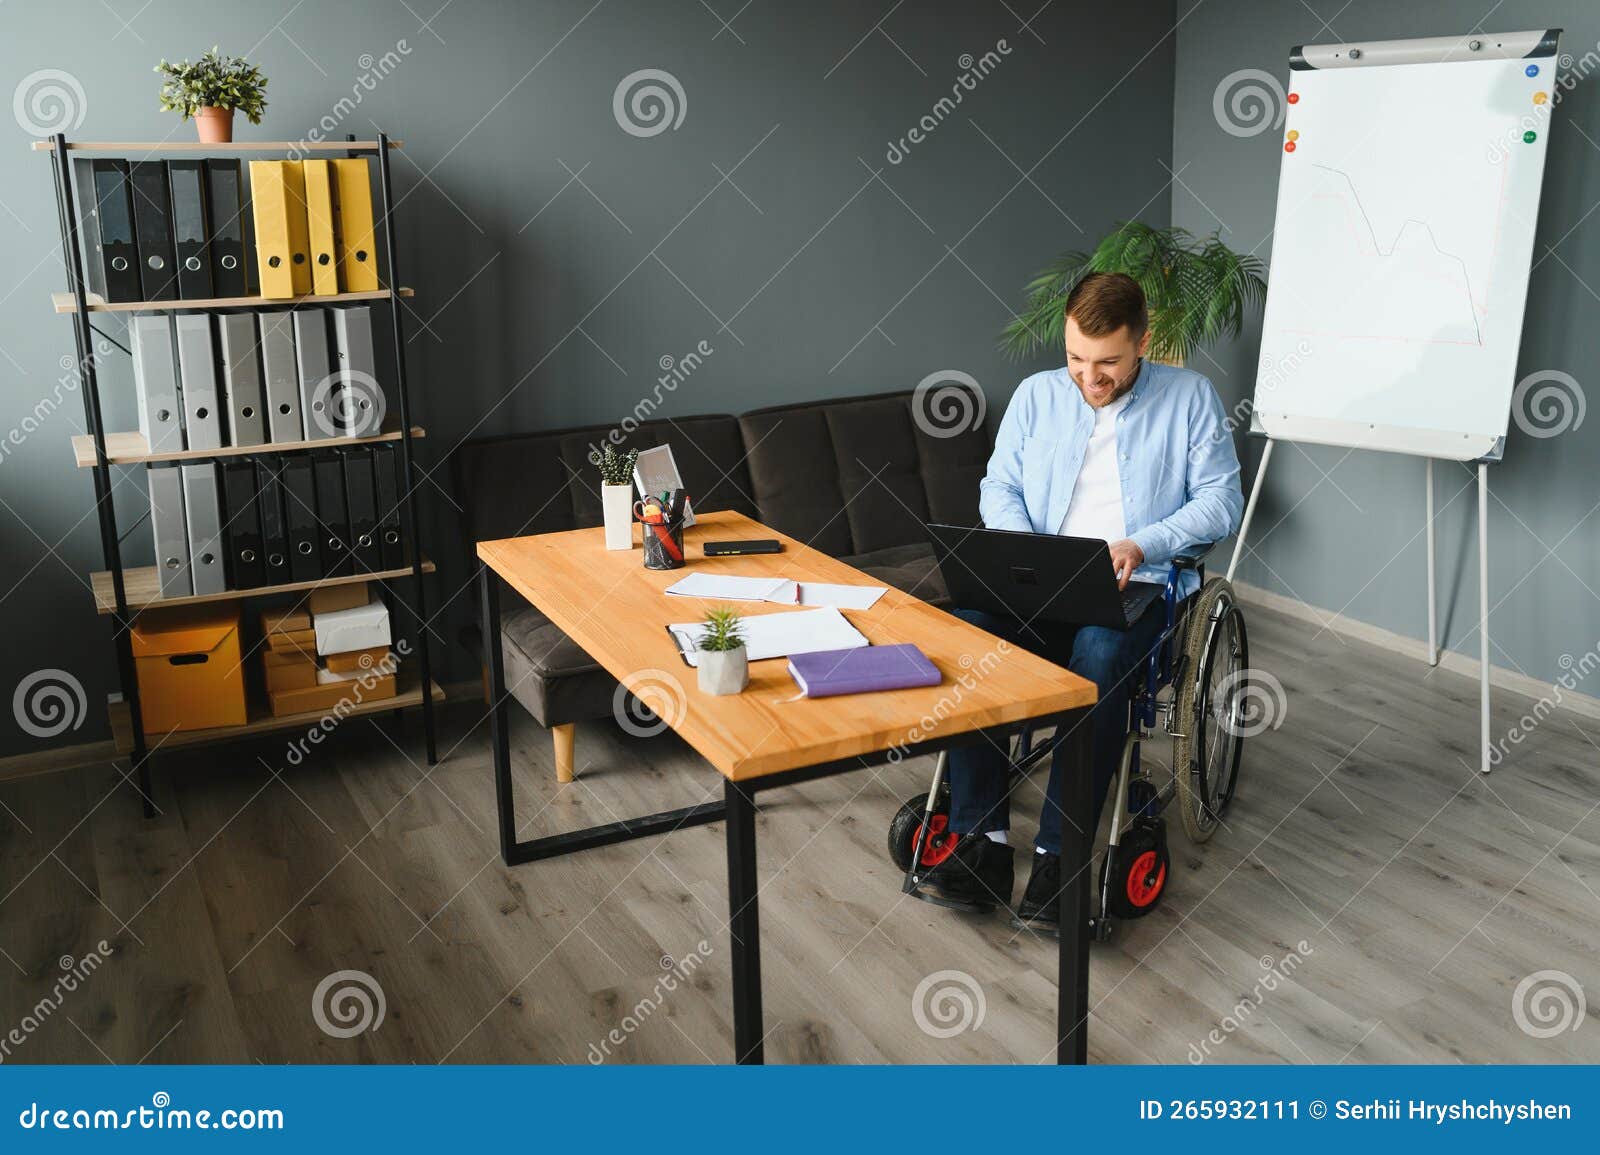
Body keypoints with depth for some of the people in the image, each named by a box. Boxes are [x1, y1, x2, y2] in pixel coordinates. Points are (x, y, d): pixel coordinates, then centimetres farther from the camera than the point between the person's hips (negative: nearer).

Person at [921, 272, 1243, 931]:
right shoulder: (1036, 395, 15)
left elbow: (1221, 500, 2)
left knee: (1100, 655, -38)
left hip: (1141, 585, -2)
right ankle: (982, 841, -26)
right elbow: (998, 486, 14)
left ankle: (1058, 856, -30)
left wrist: (1141, 544, -14)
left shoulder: (1190, 398, 7)